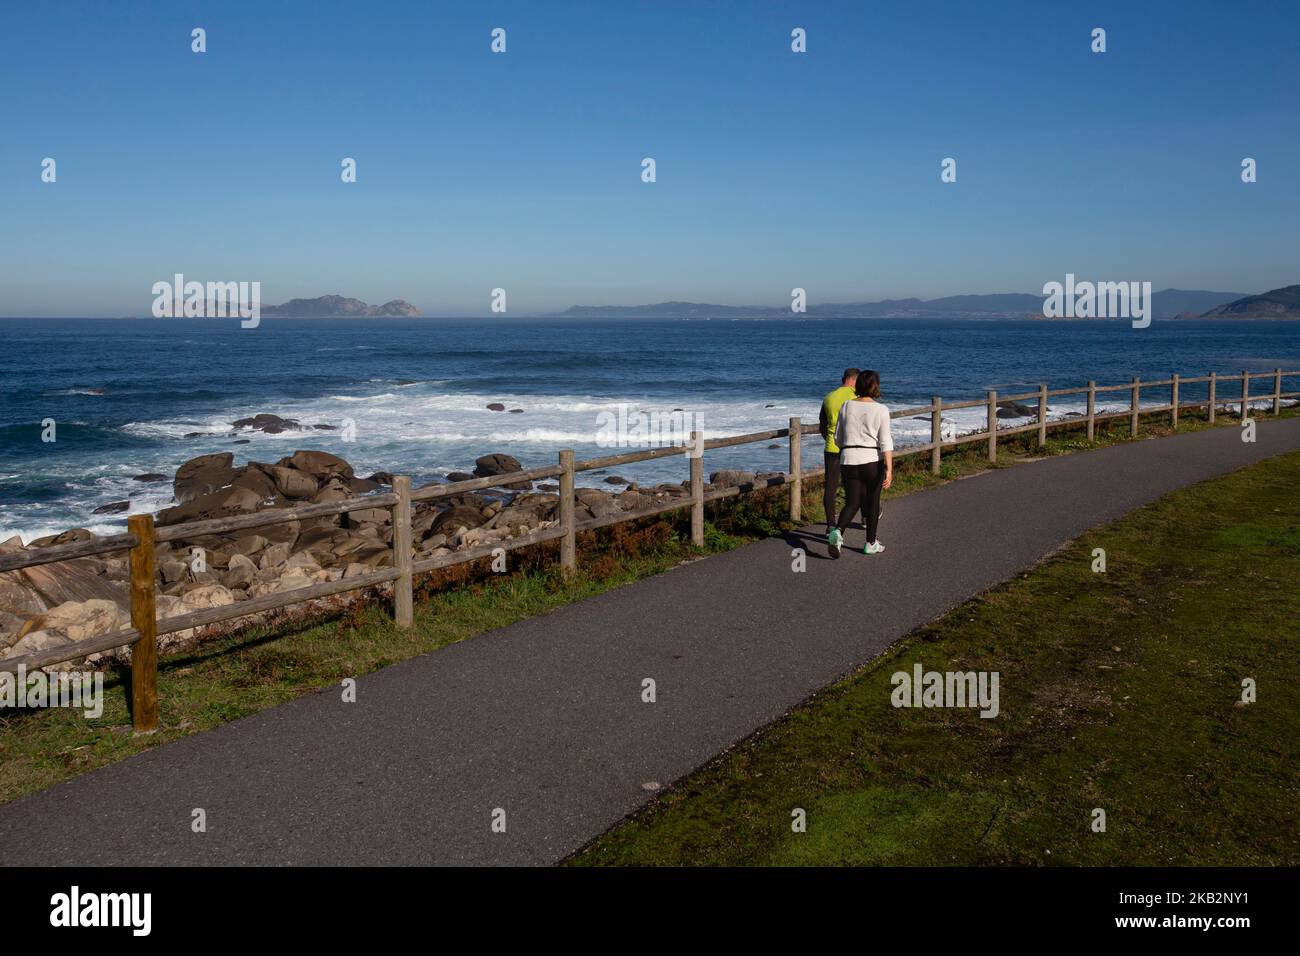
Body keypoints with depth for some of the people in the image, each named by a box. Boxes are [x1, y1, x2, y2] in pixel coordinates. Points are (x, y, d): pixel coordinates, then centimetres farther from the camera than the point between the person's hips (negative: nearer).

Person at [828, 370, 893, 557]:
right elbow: (885, 442, -13)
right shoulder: (881, 410, -7)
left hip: (849, 461, 2)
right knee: (872, 501, 15)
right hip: (873, 461, -2)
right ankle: (871, 544, 23)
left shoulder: (847, 406, 4)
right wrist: (889, 469, -14)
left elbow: (838, 438, 11)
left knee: (852, 503, 6)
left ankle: (837, 532, -22)